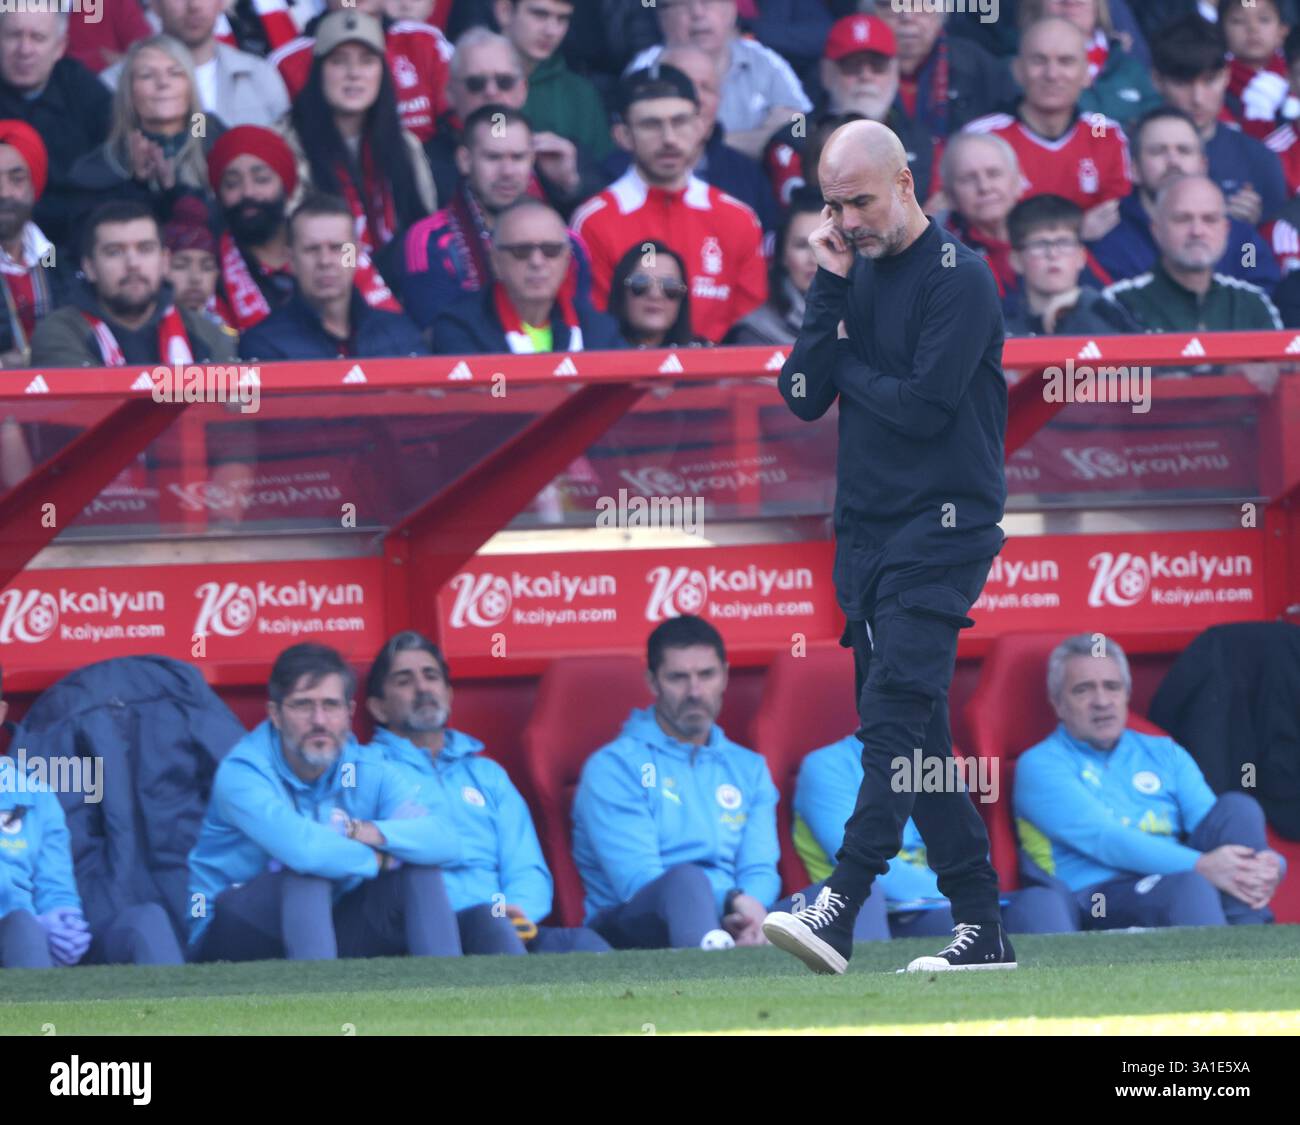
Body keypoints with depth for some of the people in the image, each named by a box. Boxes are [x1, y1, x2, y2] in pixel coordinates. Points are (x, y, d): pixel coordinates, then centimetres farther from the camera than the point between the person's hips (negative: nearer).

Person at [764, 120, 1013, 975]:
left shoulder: (960, 278, -9)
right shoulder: (859, 275, 14)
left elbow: (925, 405, -17)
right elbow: (803, 395, 5)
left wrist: (846, 364, -2)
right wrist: (829, 289, -4)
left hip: (942, 528, -8)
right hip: (867, 533, 8)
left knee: (894, 710, -19)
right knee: (915, 739, 6)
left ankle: (840, 909, -31)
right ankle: (982, 928, 10)